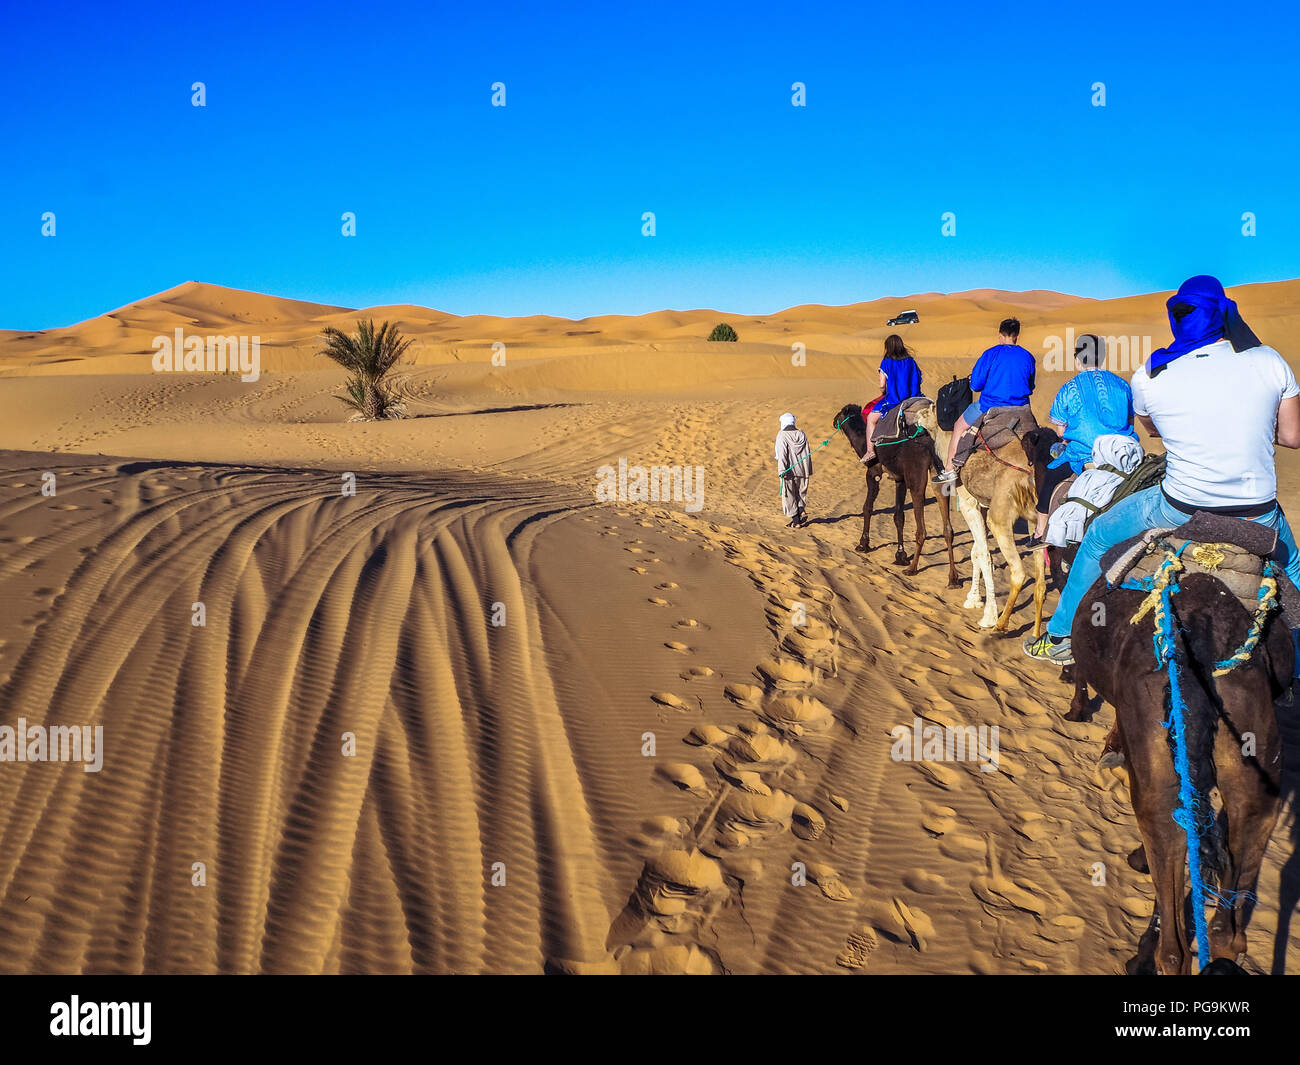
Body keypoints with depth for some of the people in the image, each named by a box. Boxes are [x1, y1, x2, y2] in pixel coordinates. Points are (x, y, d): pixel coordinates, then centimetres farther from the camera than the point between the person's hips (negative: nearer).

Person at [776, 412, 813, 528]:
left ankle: (796, 520, 4)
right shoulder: (801, 434, 8)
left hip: (789, 471, -5)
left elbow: (782, 454, -17)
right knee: (801, 493, 18)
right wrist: (809, 470, 14)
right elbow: (807, 453, 9)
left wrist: (782, 470, -22)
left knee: (789, 496, 4)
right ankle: (802, 511, 0)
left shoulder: (782, 435, -7)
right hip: (802, 470, 5)